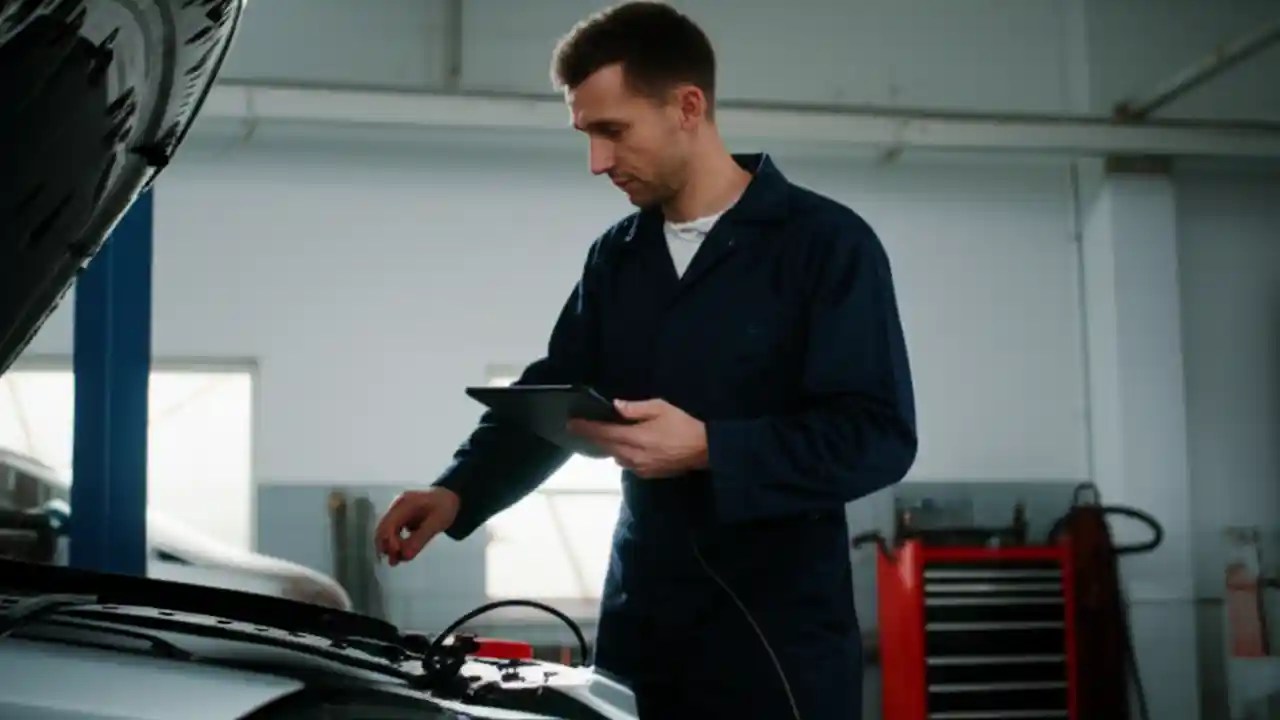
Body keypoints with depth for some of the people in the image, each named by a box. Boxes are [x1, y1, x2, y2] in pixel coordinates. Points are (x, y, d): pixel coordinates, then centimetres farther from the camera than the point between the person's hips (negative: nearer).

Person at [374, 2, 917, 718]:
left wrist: (706, 448, -23)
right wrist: (459, 491, -2)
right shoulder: (615, 257, 11)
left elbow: (880, 434, -14)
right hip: (640, 622, 5)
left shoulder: (825, 242, -8)